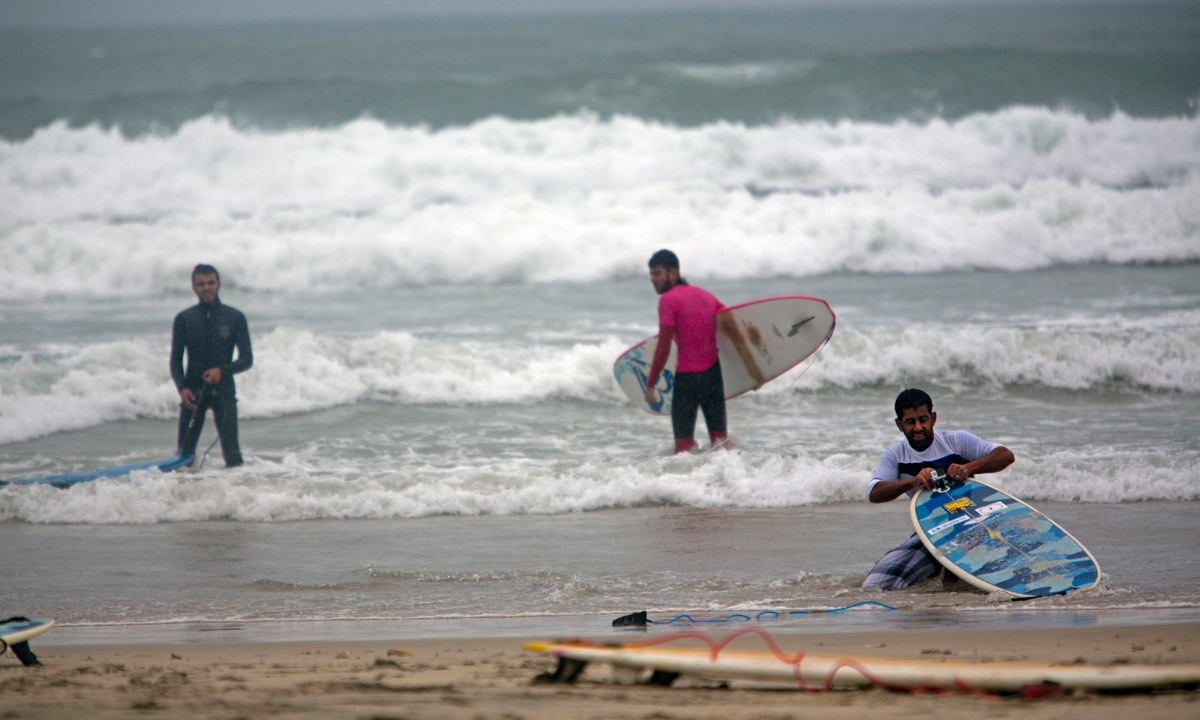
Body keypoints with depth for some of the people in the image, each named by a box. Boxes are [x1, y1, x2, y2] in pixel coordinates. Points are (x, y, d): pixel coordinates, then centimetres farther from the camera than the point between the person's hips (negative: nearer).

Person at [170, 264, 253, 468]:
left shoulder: (235, 318, 4)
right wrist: (182, 387, -11)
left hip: (223, 389, -1)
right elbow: (176, 360, 7)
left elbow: (247, 359, 3)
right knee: (185, 454, -4)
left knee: (232, 455, -12)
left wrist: (222, 370, -15)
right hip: (193, 391, 1)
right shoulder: (184, 319, 6)